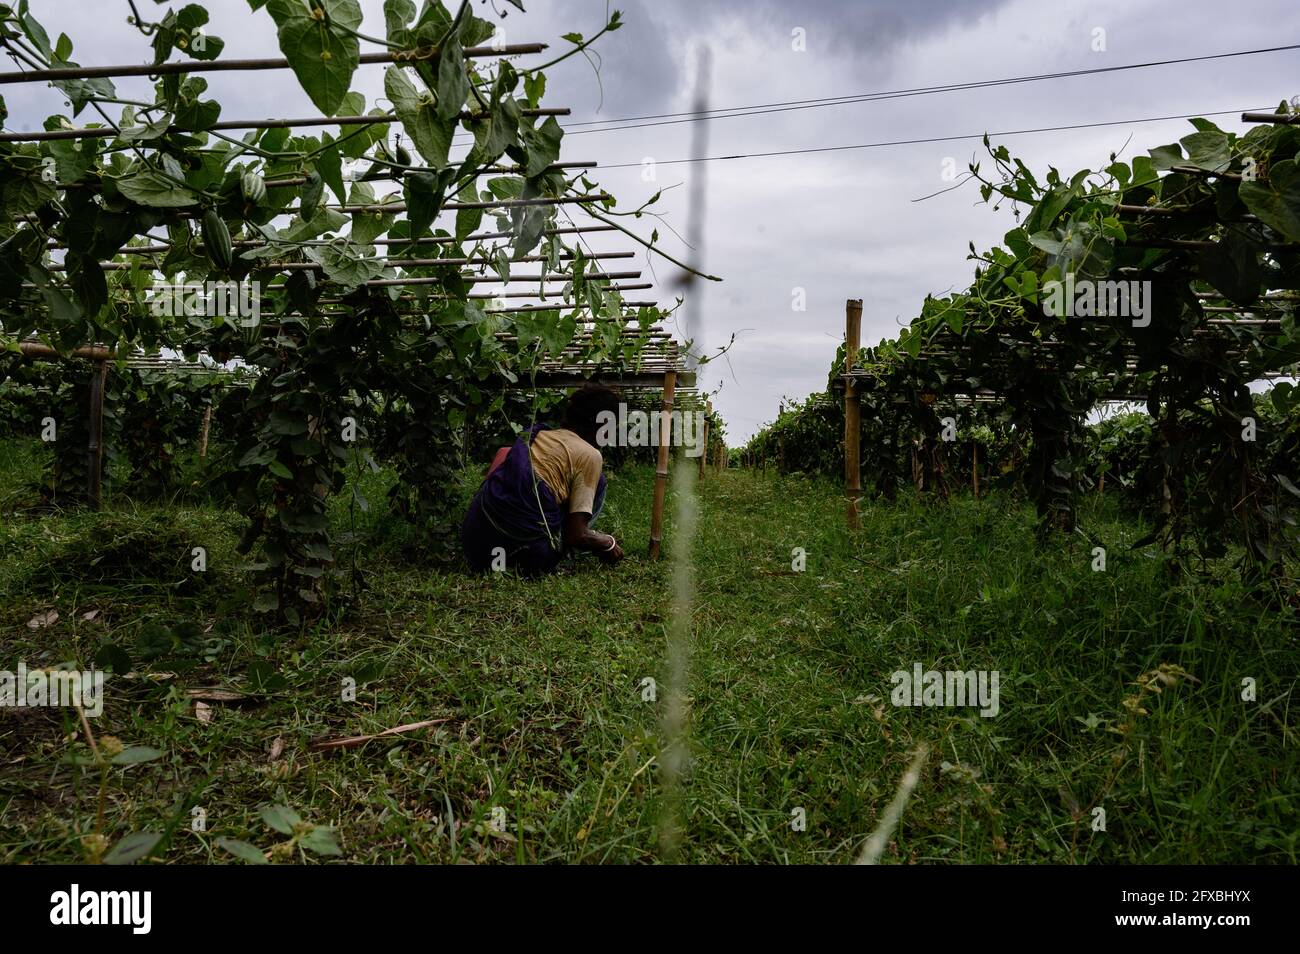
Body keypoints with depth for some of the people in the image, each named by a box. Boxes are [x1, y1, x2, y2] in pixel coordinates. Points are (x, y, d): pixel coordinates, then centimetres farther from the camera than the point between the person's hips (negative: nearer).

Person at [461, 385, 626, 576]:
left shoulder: (535, 434, 20)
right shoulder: (590, 455, 2)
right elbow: (576, 535, -3)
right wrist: (608, 543, 19)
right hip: (530, 555, -6)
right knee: (598, 481, 14)